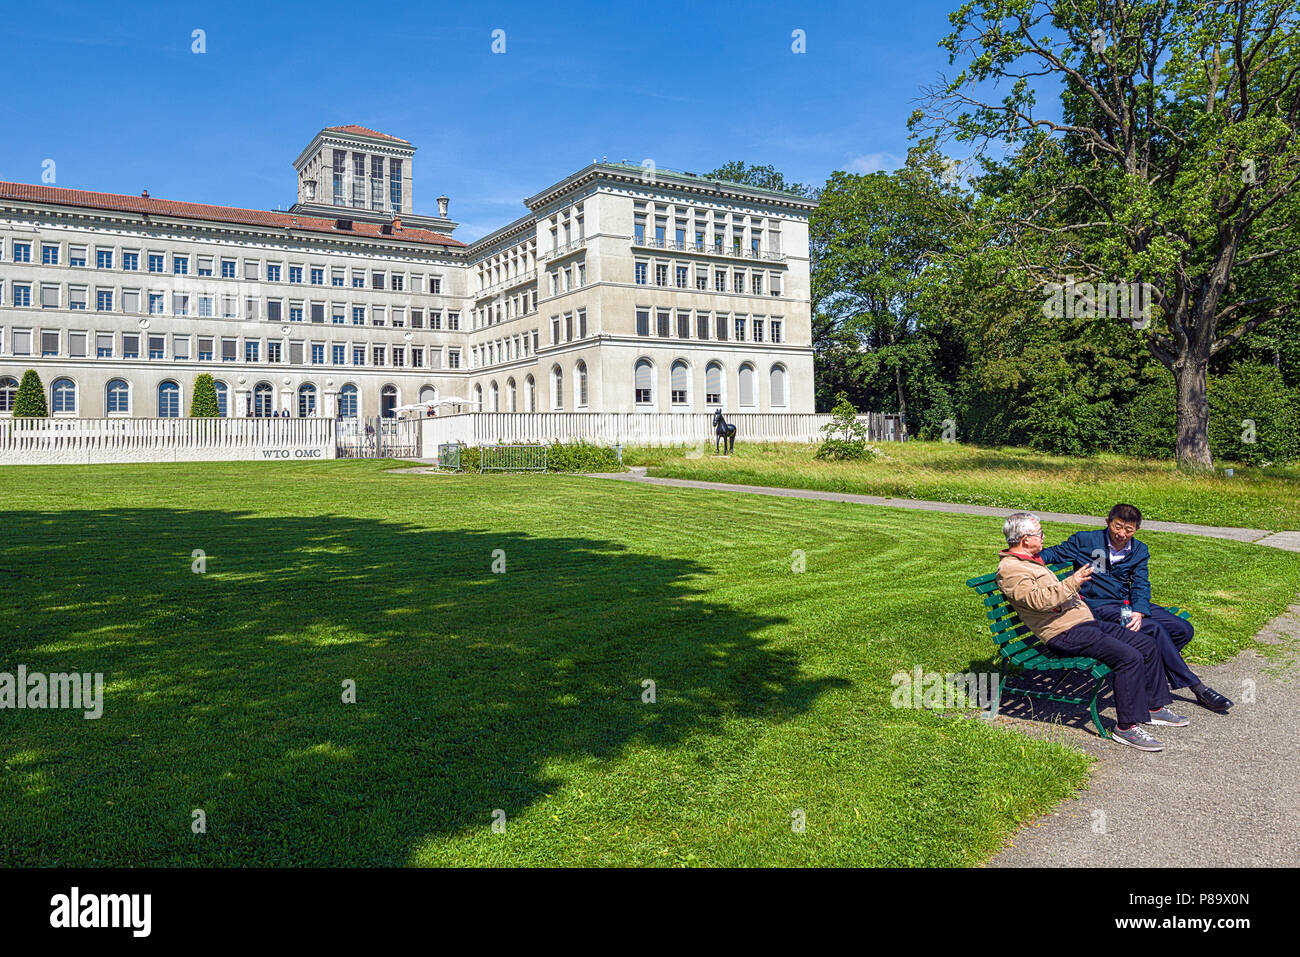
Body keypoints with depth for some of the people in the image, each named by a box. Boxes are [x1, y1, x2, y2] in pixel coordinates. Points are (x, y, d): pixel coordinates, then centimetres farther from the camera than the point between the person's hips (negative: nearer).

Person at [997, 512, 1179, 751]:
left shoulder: (1032, 560, 20)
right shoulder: (1010, 569, -14)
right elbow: (1038, 599, -27)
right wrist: (1071, 583, -22)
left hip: (1085, 622, 11)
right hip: (1064, 633, -11)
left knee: (1147, 644, 8)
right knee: (1129, 657, -23)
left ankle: (1155, 707, 21)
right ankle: (1127, 726, -14)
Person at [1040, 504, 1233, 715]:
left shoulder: (1139, 551, 10)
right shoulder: (1085, 541, -4)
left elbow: (1141, 585, 0)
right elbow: (1055, 553, -2)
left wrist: (1138, 612, -19)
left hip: (1129, 603, 7)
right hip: (1100, 607, -7)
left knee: (1184, 630, -6)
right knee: (1155, 629, -24)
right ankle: (1197, 688, -14)